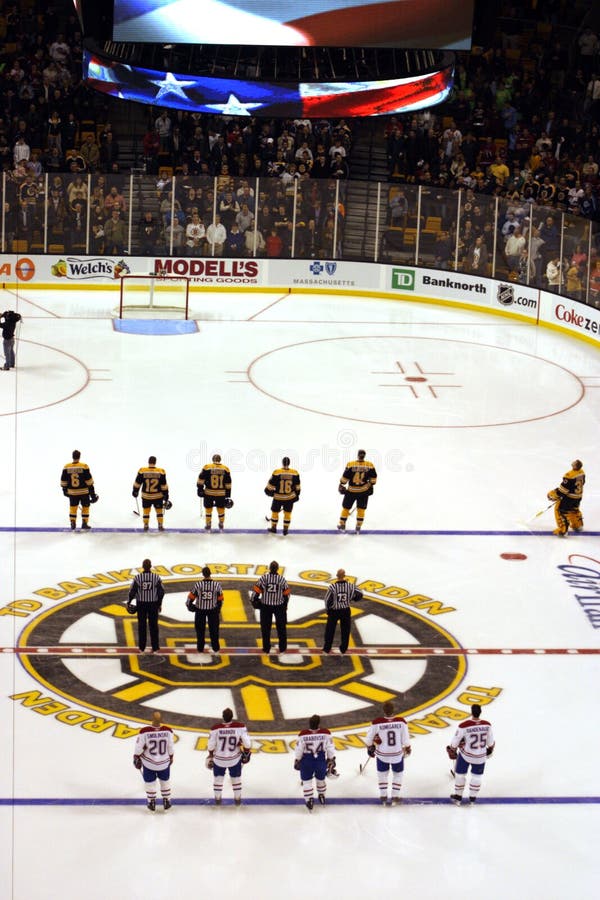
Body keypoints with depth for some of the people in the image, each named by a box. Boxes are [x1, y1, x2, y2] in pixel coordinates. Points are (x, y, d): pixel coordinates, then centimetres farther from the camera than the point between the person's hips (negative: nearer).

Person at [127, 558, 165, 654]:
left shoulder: (137, 577, -11)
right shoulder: (156, 577, -8)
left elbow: (132, 591, -9)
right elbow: (161, 591, -4)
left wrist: (129, 602, 6)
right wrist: (160, 604, 10)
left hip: (141, 604, 0)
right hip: (153, 604, 0)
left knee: (142, 626, 10)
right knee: (153, 626, 7)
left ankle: (142, 648, 15)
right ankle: (155, 648, 8)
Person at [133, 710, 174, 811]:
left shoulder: (145, 731, -24)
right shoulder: (167, 731, -19)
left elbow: (139, 747, -14)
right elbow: (170, 747, -6)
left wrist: (136, 758, 3)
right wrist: (171, 757, 13)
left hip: (149, 763, -1)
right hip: (164, 762, 1)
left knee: (149, 782, 19)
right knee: (165, 781, 23)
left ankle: (151, 803, 30)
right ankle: (166, 802, 33)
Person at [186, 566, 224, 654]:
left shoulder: (198, 585, -15)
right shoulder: (217, 585, -12)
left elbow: (191, 597, -8)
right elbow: (220, 599, -3)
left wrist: (190, 606, 12)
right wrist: (218, 609, 15)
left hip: (200, 610, -1)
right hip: (213, 610, 1)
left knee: (200, 629, 13)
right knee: (214, 629, 13)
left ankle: (200, 649, 17)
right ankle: (215, 648, 17)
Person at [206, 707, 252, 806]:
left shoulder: (216, 728, -21)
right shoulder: (240, 727, -21)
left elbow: (211, 745, -10)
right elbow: (247, 743, -16)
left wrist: (210, 755, 9)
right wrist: (246, 753, 4)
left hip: (219, 759, 0)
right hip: (235, 759, 0)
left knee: (218, 777, 23)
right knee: (236, 778, 23)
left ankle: (217, 799, 33)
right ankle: (238, 799, 34)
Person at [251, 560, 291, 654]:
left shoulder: (263, 578, -10)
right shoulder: (282, 579, -8)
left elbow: (256, 591, -11)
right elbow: (287, 594, -1)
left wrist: (254, 600, 7)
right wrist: (285, 604, 16)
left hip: (266, 606, 0)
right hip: (279, 606, 0)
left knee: (266, 627, 11)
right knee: (281, 627, 15)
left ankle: (266, 648, 14)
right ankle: (282, 648, 19)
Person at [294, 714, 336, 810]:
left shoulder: (303, 734, -16)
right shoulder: (326, 733, -14)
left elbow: (299, 749, -8)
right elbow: (330, 748, -5)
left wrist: (297, 761, 6)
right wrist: (331, 759, 9)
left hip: (306, 761, -2)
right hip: (321, 760, 2)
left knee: (306, 781, 13)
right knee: (321, 779, 24)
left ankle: (309, 800, 7)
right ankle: (321, 797, 41)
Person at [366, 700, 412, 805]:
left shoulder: (377, 722, -20)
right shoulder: (401, 721, -18)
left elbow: (369, 737, -8)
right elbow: (405, 738, -10)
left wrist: (370, 748, 12)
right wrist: (407, 749, 10)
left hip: (382, 754, 0)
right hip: (397, 754, 0)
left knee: (382, 773, 24)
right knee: (398, 774, 23)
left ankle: (383, 797, 26)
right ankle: (395, 797, 22)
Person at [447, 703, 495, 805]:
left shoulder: (464, 726, -26)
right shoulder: (487, 725, -16)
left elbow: (455, 741, -13)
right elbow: (490, 740, 0)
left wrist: (452, 751, 7)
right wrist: (490, 749, 22)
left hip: (465, 754, -2)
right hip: (480, 756, 2)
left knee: (460, 774, 19)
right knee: (477, 776, 22)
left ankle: (458, 797, 30)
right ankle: (472, 798, 31)